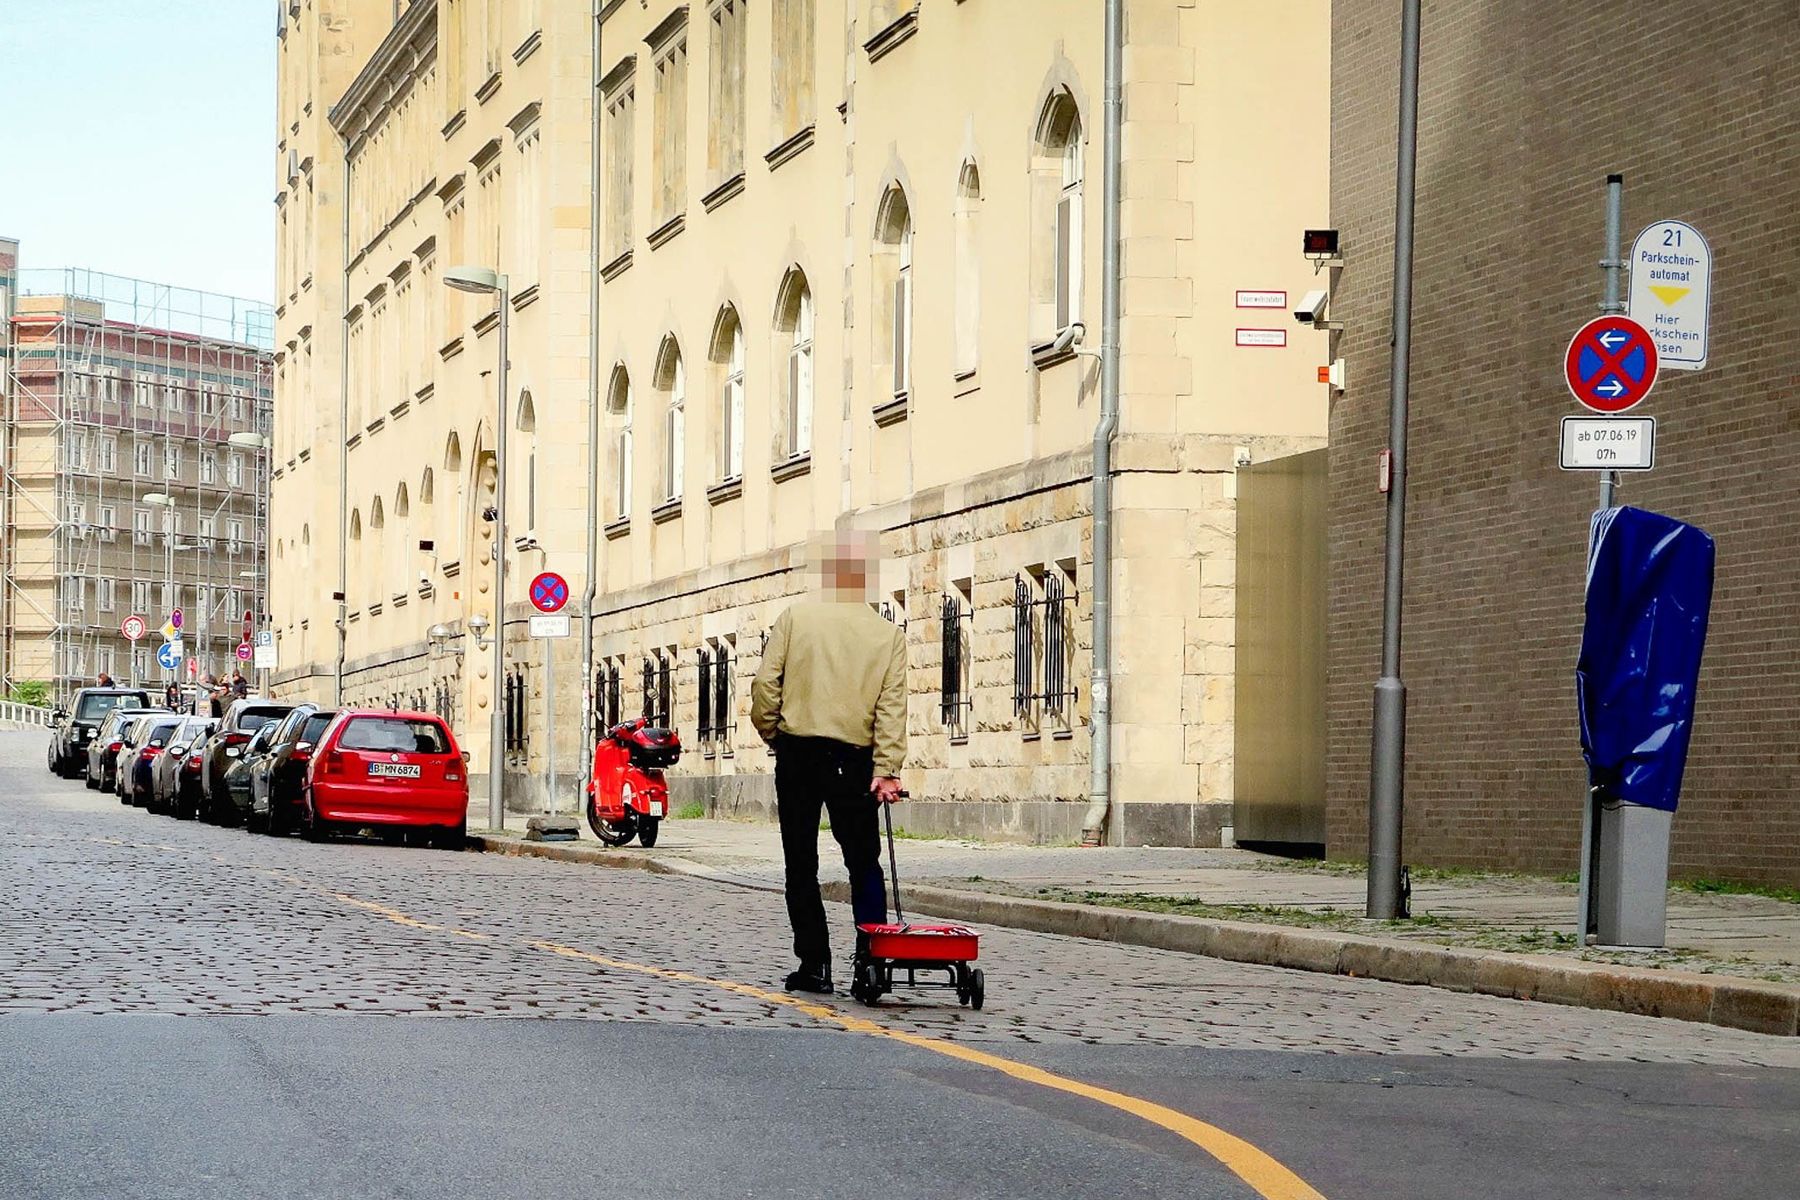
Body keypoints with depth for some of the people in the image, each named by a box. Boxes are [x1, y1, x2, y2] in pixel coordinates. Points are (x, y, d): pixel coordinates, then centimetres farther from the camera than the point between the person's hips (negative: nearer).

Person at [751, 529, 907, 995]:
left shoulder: (795, 617, -1)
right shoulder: (888, 634, 3)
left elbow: (766, 684, -6)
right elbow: (892, 707, -5)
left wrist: (772, 736, 8)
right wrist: (886, 770, -8)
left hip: (798, 752, -1)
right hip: (854, 758, 1)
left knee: (802, 864, 7)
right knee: (864, 862, 11)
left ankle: (814, 963, 5)